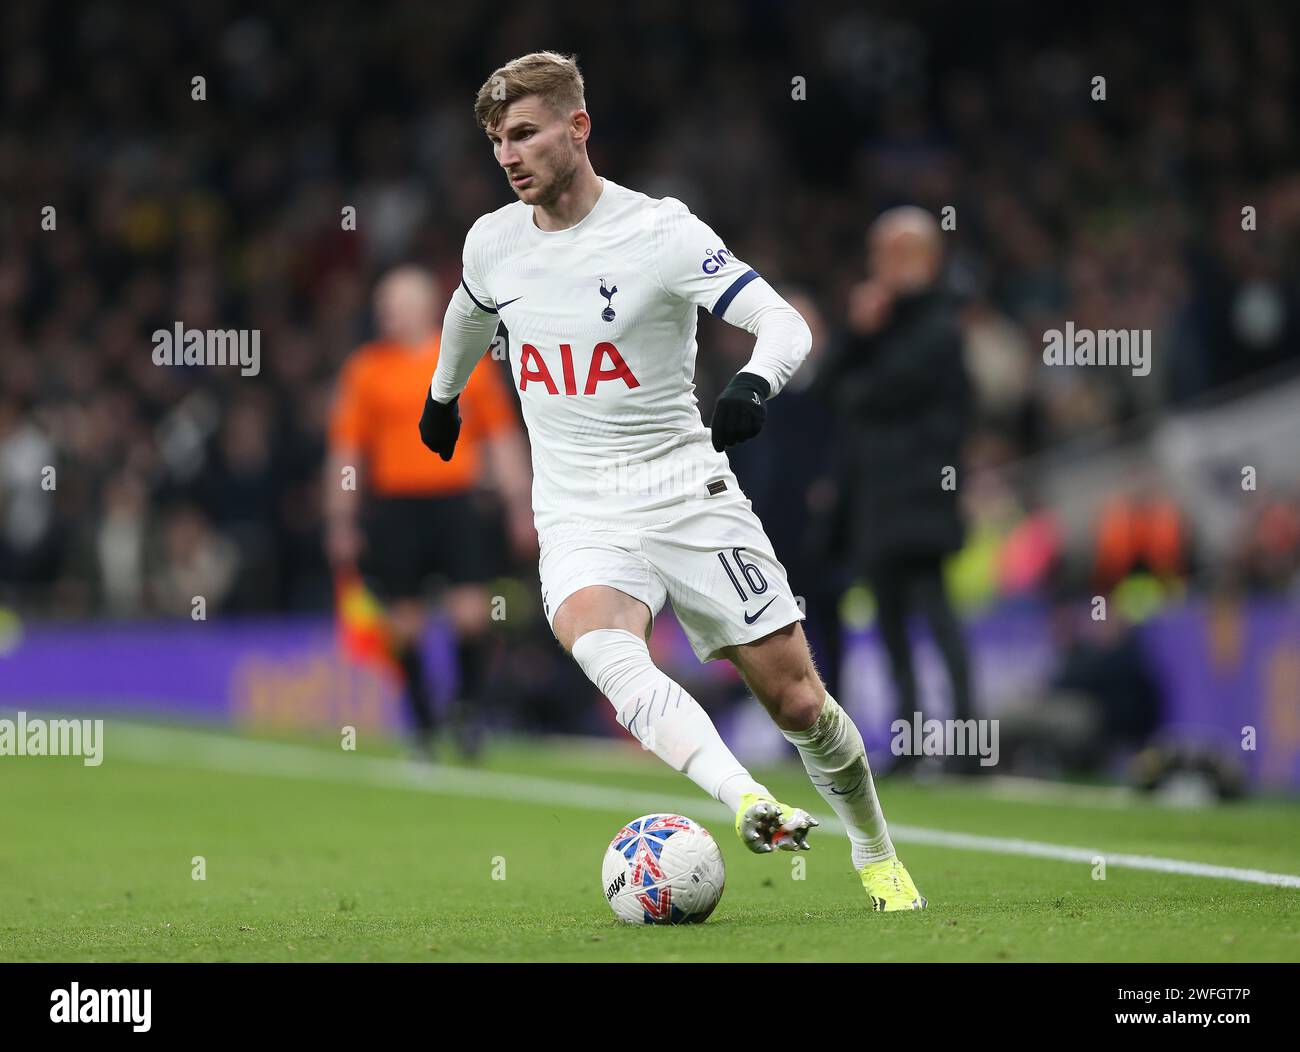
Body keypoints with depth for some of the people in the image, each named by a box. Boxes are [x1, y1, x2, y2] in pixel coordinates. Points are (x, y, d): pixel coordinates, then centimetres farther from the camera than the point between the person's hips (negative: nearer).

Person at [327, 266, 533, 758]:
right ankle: (423, 725, 12)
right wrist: (341, 523, 2)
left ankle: (469, 712, 8)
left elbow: (501, 440, 10)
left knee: (471, 614, -12)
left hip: (454, 501, 0)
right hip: (393, 507, 0)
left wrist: (519, 507, 5)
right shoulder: (365, 368, 4)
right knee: (405, 622, 0)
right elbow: (345, 452, 7)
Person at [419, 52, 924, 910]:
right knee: (599, 643, -33)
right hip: (579, 515, 2)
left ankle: (877, 855, 26)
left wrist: (754, 384, -38)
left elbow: (785, 323, -16)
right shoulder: (492, 242, 4)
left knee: (798, 700, 0)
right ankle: (748, 802, -47)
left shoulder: (659, 232, -10)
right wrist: (444, 395, 45)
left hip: (691, 499, -2)